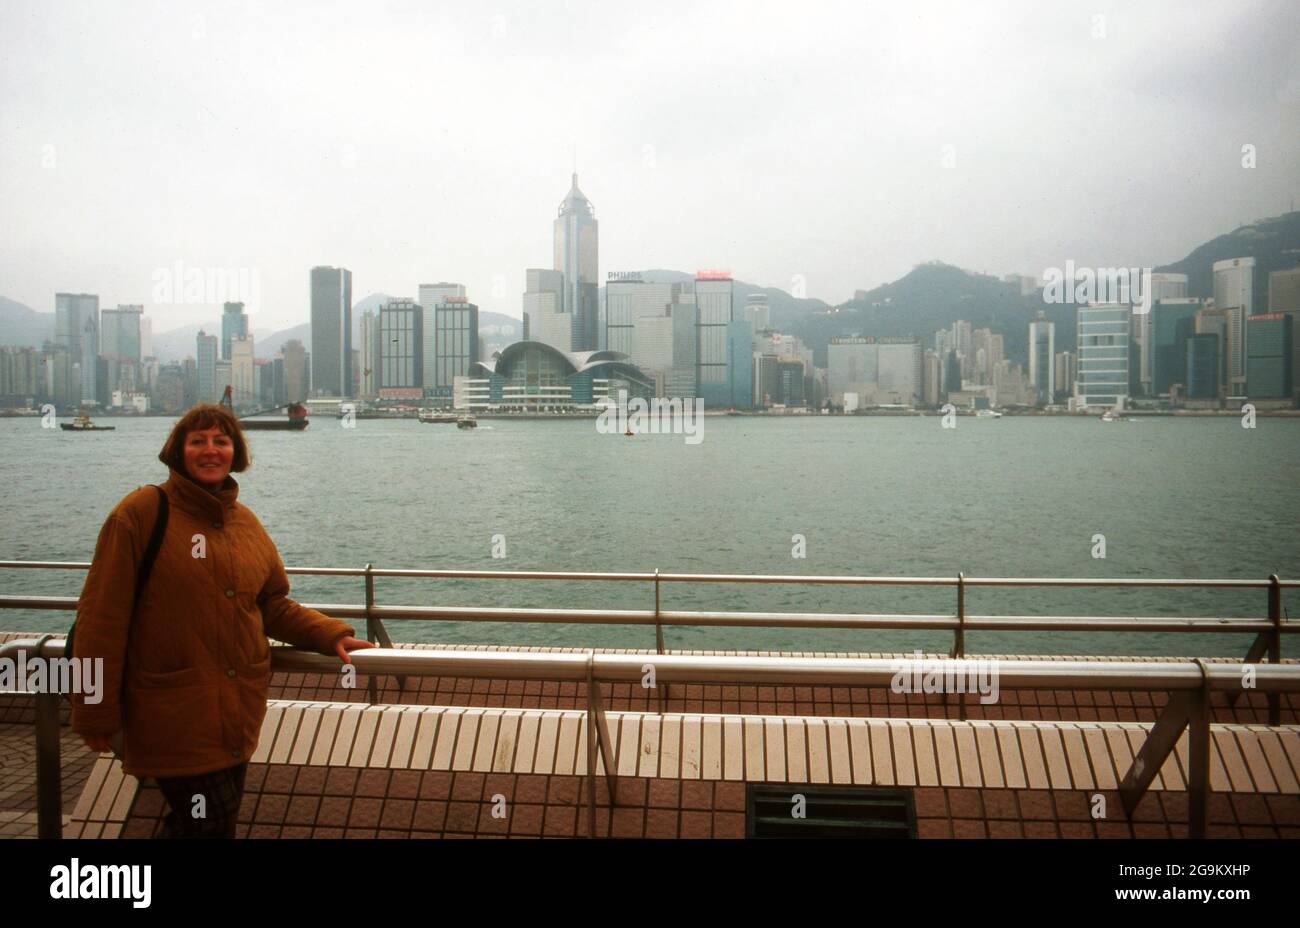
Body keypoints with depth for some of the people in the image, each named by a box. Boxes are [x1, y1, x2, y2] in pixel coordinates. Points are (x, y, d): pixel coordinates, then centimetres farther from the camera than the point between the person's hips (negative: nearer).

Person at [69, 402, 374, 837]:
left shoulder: (245, 521, 8)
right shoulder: (141, 512, -10)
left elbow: (273, 606, 13)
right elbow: (102, 617, -10)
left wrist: (330, 635, -1)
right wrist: (97, 713, -9)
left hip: (239, 710, 6)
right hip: (174, 715, -5)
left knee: (221, 818, 16)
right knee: (212, 823, -5)